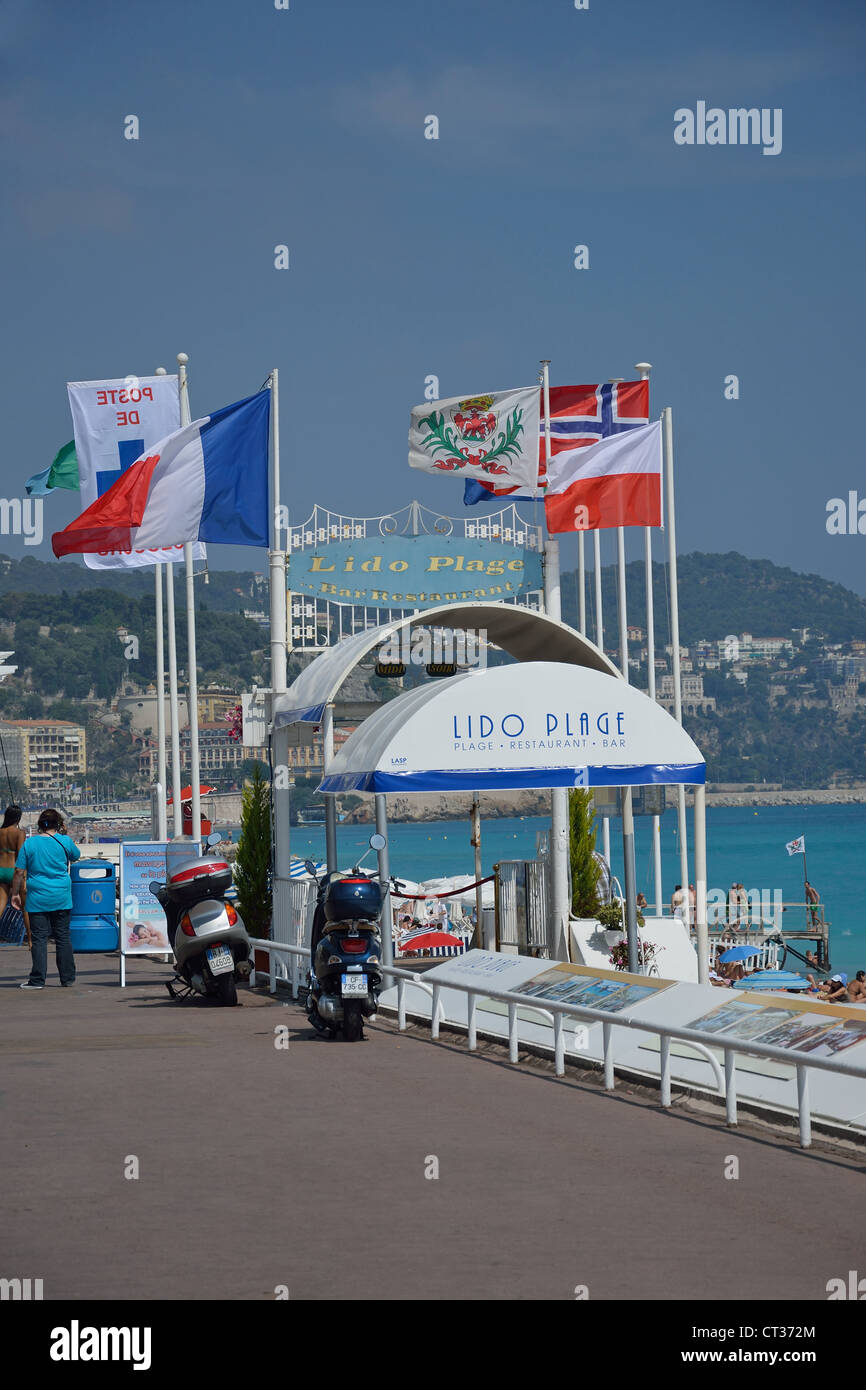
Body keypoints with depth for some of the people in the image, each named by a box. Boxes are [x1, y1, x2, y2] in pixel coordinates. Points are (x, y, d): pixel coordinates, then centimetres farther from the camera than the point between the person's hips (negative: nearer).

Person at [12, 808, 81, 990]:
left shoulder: (30, 843, -3)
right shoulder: (64, 841, -3)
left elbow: (19, 872, -3)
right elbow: (76, 855, 18)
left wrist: (15, 894, 7)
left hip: (37, 898, -1)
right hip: (62, 898, 1)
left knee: (39, 938, 0)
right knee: (63, 937, 9)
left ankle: (38, 980, -3)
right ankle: (67, 977, 14)